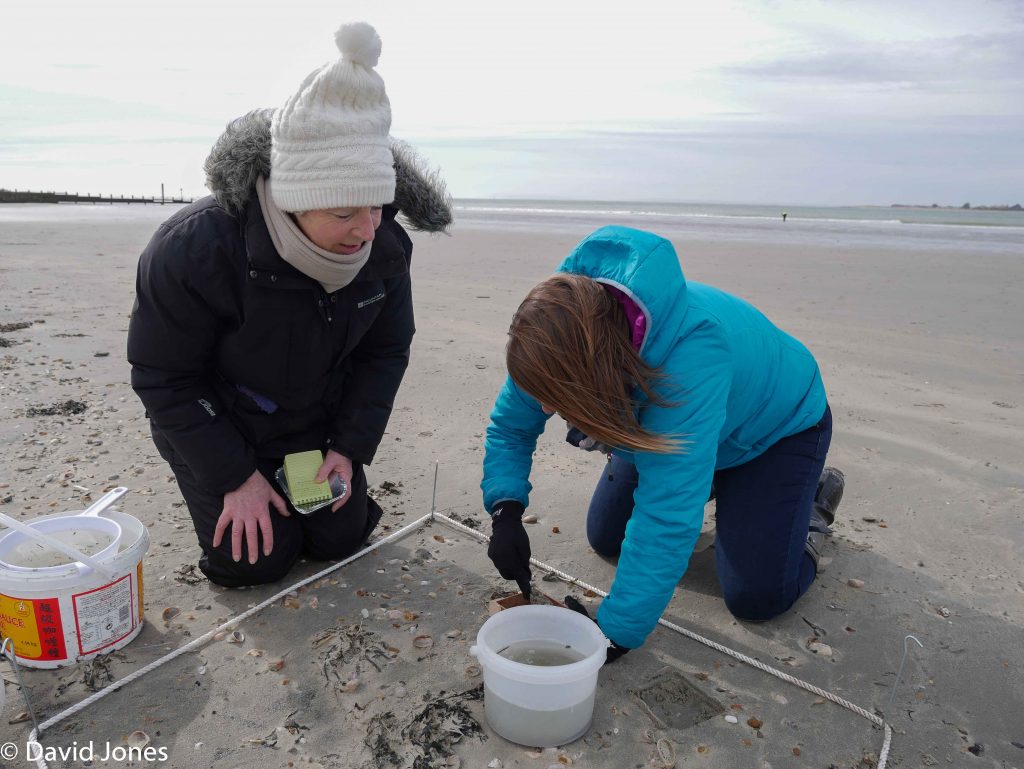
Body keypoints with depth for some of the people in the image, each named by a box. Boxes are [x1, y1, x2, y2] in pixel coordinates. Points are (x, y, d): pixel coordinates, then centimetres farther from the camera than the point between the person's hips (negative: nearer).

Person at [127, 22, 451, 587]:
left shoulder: (384, 247, -20)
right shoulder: (193, 250, -33)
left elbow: (386, 351, -6)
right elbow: (165, 379, -20)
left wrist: (349, 446, -12)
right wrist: (235, 476, -19)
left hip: (319, 423, 4)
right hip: (215, 427, -3)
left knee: (340, 538, 7)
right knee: (257, 558, -5)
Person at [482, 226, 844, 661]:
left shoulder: (693, 351, -48)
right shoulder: (560, 333, -28)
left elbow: (668, 515, -46)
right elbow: (510, 426, -12)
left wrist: (616, 631, -41)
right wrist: (505, 511, -28)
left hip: (780, 425, -5)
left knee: (755, 598, -10)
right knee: (607, 539, 6)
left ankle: (813, 498, 18)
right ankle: (712, 485, 30)